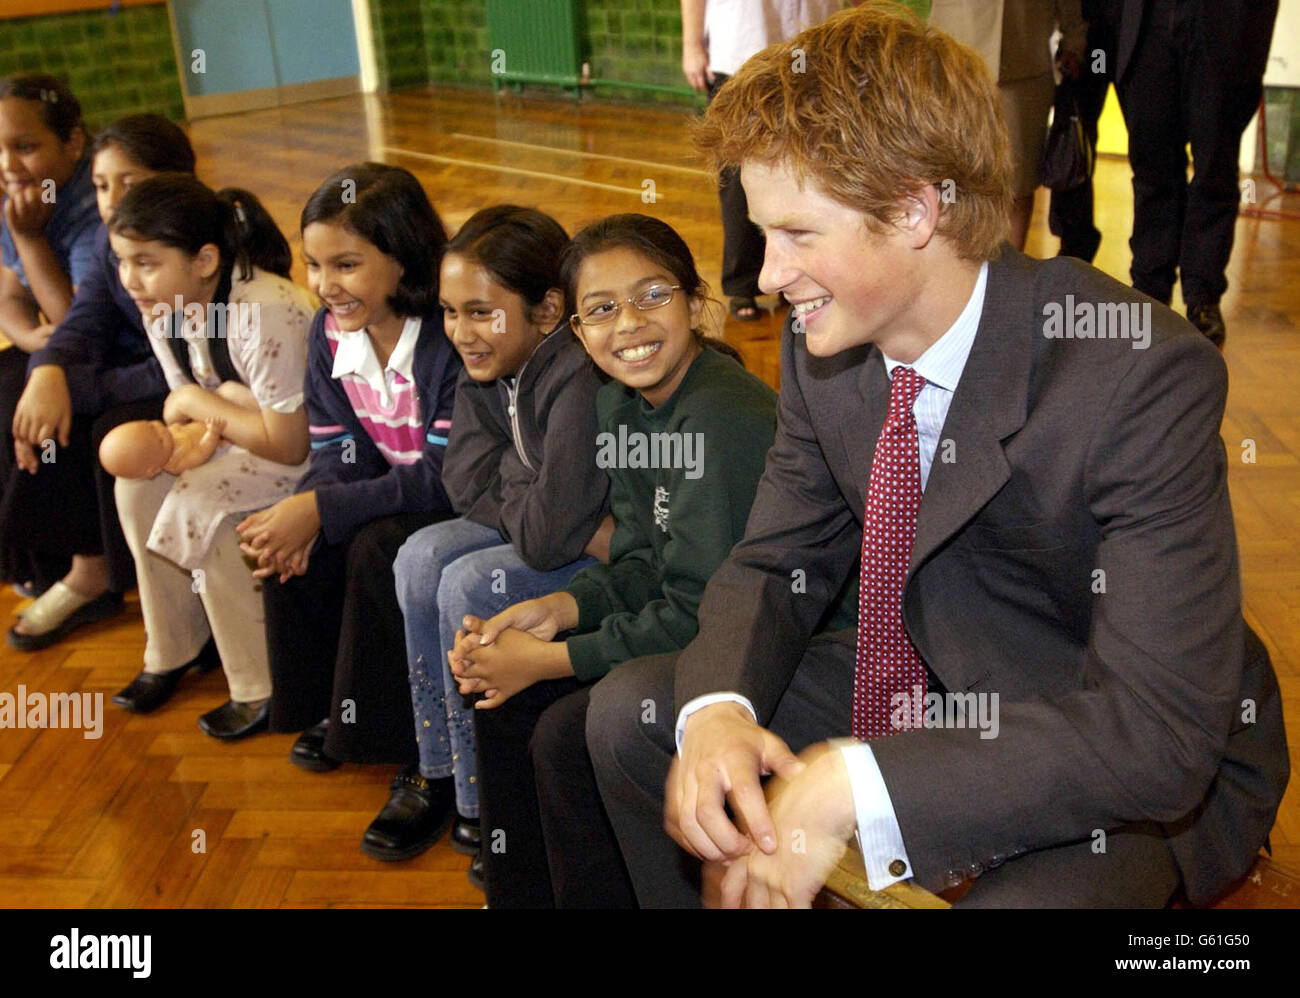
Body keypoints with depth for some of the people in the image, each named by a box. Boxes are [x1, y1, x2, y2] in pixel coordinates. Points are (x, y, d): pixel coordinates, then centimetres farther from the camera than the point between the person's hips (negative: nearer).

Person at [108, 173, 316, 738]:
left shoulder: (263, 313, -33)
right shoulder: (163, 308, -5)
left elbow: (289, 444, -29)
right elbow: (186, 410, 3)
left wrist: (200, 404, -19)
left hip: (317, 442, -9)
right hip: (248, 431, 9)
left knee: (198, 502, -24)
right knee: (140, 486, -4)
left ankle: (263, 688, -10)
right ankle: (172, 651, 15)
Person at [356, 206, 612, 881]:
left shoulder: (579, 380, -30)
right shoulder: (485, 370, -2)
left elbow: (549, 531, -33)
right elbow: (468, 484, -7)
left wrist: (508, 476, -14)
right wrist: (530, 494, -22)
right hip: (569, 538, 9)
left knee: (472, 585, -21)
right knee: (422, 558, -6)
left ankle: (483, 806, -2)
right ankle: (438, 772, 7)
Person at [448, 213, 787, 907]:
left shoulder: (719, 418, -25)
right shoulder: (620, 405, 4)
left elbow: (698, 611, -24)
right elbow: (642, 567, 8)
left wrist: (548, 659, -18)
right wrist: (559, 609, -10)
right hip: (695, 637, 9)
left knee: (568, 733, -21)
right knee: (503, 703, 8)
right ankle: (520, 897, 26)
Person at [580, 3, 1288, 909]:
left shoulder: (1146, 378, -28)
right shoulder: (823, 345, -8)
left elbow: (1158, 733, -32)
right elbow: (777, 563, 0)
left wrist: (850, 788, -36)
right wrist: (718, 711, -22)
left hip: (1154, 772, -5)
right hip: (934, 692, 6)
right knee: (630, 712, 0)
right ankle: (729, 885, 24)